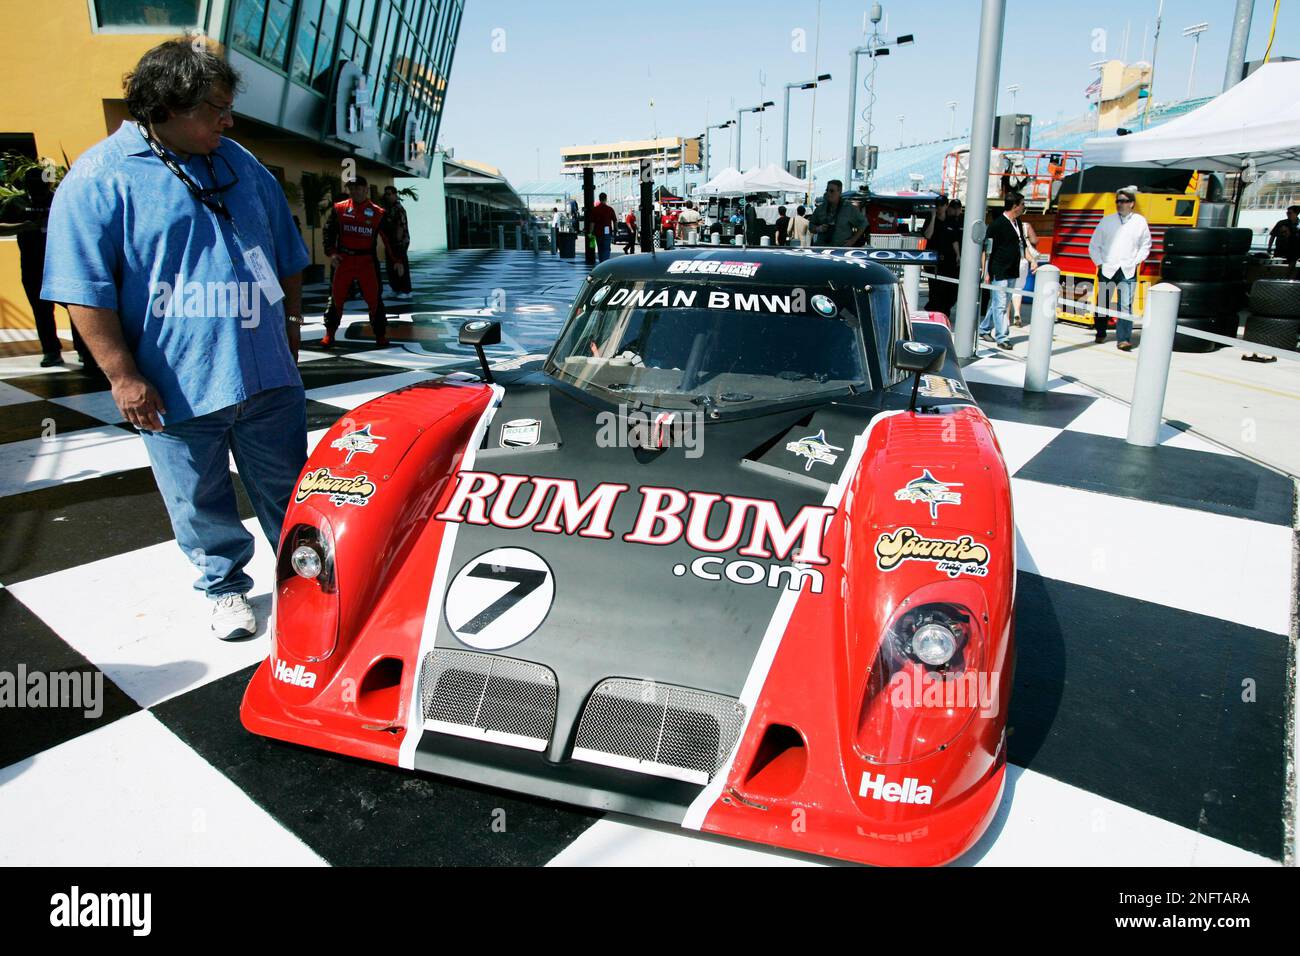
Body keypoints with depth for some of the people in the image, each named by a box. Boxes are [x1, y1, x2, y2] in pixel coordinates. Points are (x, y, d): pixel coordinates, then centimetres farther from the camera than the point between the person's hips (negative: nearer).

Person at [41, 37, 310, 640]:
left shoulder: (242, 165, 11)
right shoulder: (99, 177, -6)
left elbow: (287, 256, 20)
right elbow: (86, 290, -9)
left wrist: (290, 324, 17)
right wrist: (122, 375, -13)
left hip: (268, 377, 4)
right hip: (174, 388, -3)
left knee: (288, 492, 13)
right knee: (202, 504, 11)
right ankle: (225, 588, 32)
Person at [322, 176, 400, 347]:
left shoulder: (377, 212, 0)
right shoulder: (339, 208, 3)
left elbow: (388, 237, 3)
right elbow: (329, 231, 6)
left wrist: (396, 260, -4)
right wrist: (331, 252, -7)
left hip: (367, 261, -1)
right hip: (343, 260, 1)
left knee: (374, 298, 0)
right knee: (336, 297, 5)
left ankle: (380, 334, 11)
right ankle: (329, 334, 15)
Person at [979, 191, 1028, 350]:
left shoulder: (1018, 223, 13)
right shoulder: (997, 224, -12)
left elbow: (1022, 244, 25)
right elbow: (987, 249, -12)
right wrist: (986, 272, -14)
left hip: (1012, 272, 8)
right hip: (999, 272, -8)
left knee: (996, 303, 14)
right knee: (1000, 304, -5)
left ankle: (984, 329, 27)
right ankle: (1001, 338, -2)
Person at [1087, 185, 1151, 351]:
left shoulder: (1140, 222, 7)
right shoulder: (1107, 220, 6)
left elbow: (1145, 246, 16)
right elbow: (1094, 245, 9)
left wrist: (1136, 262, 5)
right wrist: (1099, 263, 0)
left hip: (1128, 271, -1)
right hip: (1107, 269, 1)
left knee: (1125, 306, -11)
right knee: (1103, 304, 7)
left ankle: (1123, 340, -14)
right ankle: (1100, 333, 26)